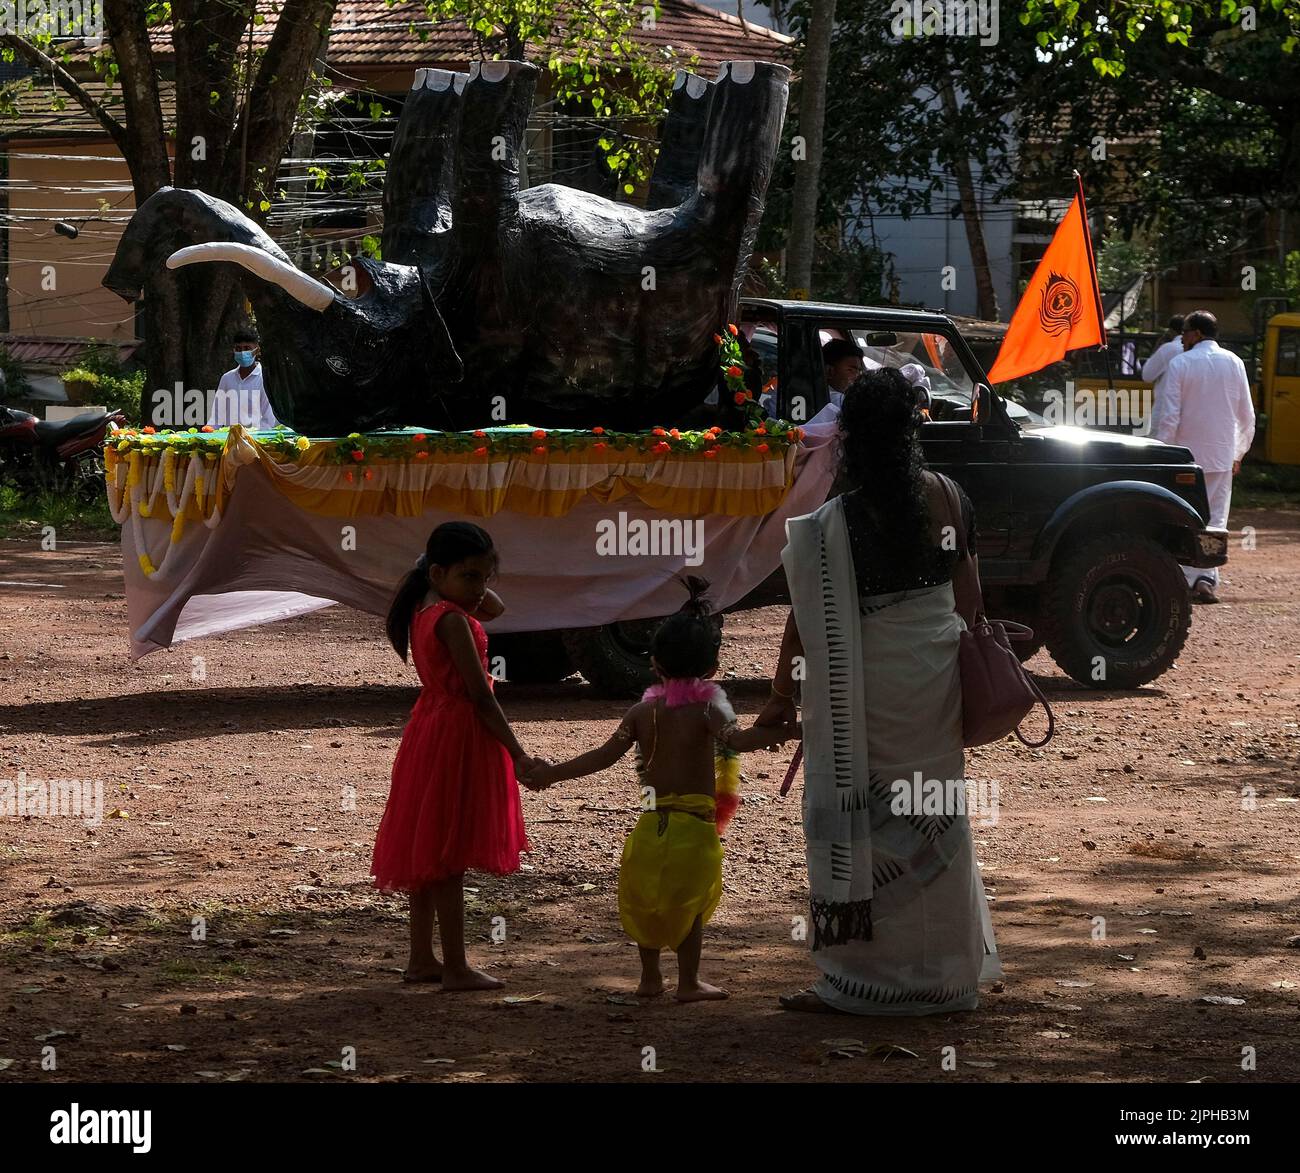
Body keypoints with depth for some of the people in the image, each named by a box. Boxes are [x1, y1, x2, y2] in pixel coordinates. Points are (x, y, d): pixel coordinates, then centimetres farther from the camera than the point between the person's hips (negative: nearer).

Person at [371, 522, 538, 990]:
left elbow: (495, 608, 20)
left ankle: (421, 959, 22)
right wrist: (517, 755, -18)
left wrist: (474, 576, 3)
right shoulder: (453, 619, -20)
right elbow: (480, 695, -21)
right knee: (449, 857, -4)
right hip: (458, 734, -10)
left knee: (428, 851, 15)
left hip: (430, 728, 10)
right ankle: (455, 968, 1)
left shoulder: (422, 610, 7)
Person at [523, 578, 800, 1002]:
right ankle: (688, 982, 10)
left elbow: (604, 755, 1)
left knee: (646, 899, 17)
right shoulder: (707, 708, -6)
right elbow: (734, 739, -26)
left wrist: (551, 774, 8)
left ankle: (650, 977, 26)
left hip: (651, 821, 4)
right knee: (690, 900, 7)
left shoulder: (643, 711, 5)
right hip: (694, 826, -3)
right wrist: (784, 733, -34)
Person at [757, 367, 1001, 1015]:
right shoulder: (949, 499, -3)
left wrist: (782, 694, -2)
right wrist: (967, 647, 24)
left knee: (855, 830, 4)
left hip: (868, 689, -5)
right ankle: (948, 971, 27)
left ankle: (857, 980, 8)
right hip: (938, 681, 6)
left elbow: (805, 621, -12)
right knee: (934, 824, 17)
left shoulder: (833, 525, -18)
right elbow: (968, 591, 8)